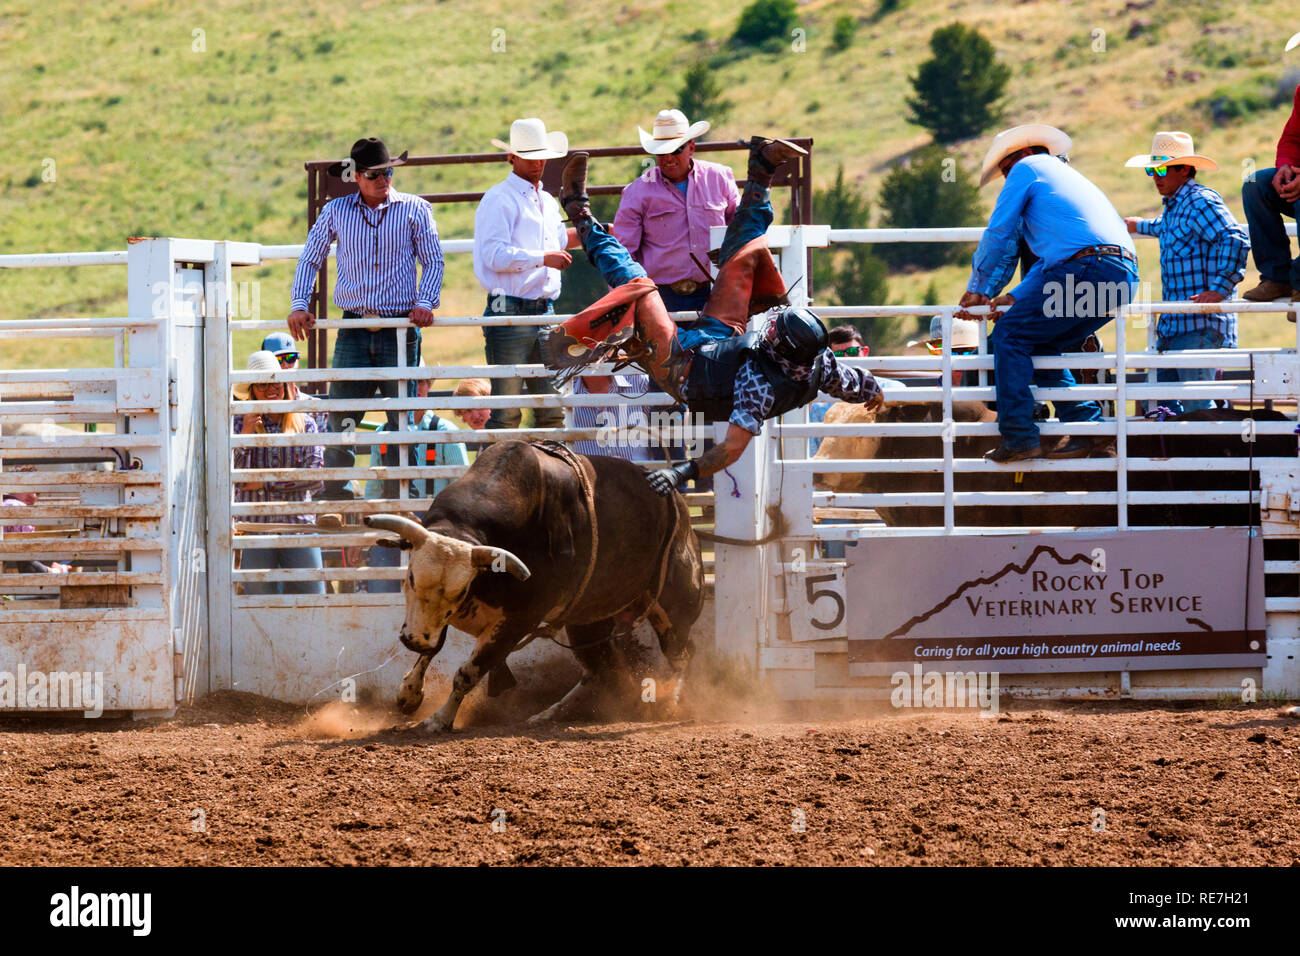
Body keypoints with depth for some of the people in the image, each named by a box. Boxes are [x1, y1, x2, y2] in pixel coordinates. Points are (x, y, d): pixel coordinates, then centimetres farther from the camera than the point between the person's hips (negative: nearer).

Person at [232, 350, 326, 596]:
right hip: (255, 527, 0)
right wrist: (244, 436, -15)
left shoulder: (305, 424, 6)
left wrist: (266, 483, -6)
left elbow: (315, 478, -3)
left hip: (299, 523, 1)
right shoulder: (240, 423, 4)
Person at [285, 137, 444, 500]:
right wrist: (299, 305, 0)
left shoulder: (414, 209, 5)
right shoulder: (336, 211, 8)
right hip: (353, 330, 1)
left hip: (400, 330, -1)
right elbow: (310, 260, 13)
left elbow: (433, 261, 7)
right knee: (340, 418, -6)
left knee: (403, 420, -1)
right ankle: (335, 499, -2)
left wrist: (425, 302, -9)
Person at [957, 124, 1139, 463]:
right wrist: (1017, 297, 28)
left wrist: (979, 289, 20)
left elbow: (998, 235, 9)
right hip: (1125, 278, 9)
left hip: (1087, 269, -9)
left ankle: (1019, 436, -14)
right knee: (1040, 344, 19)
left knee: (1009, 335, -4)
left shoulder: (1028, 168, 12)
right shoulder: (1072, 178, 38)